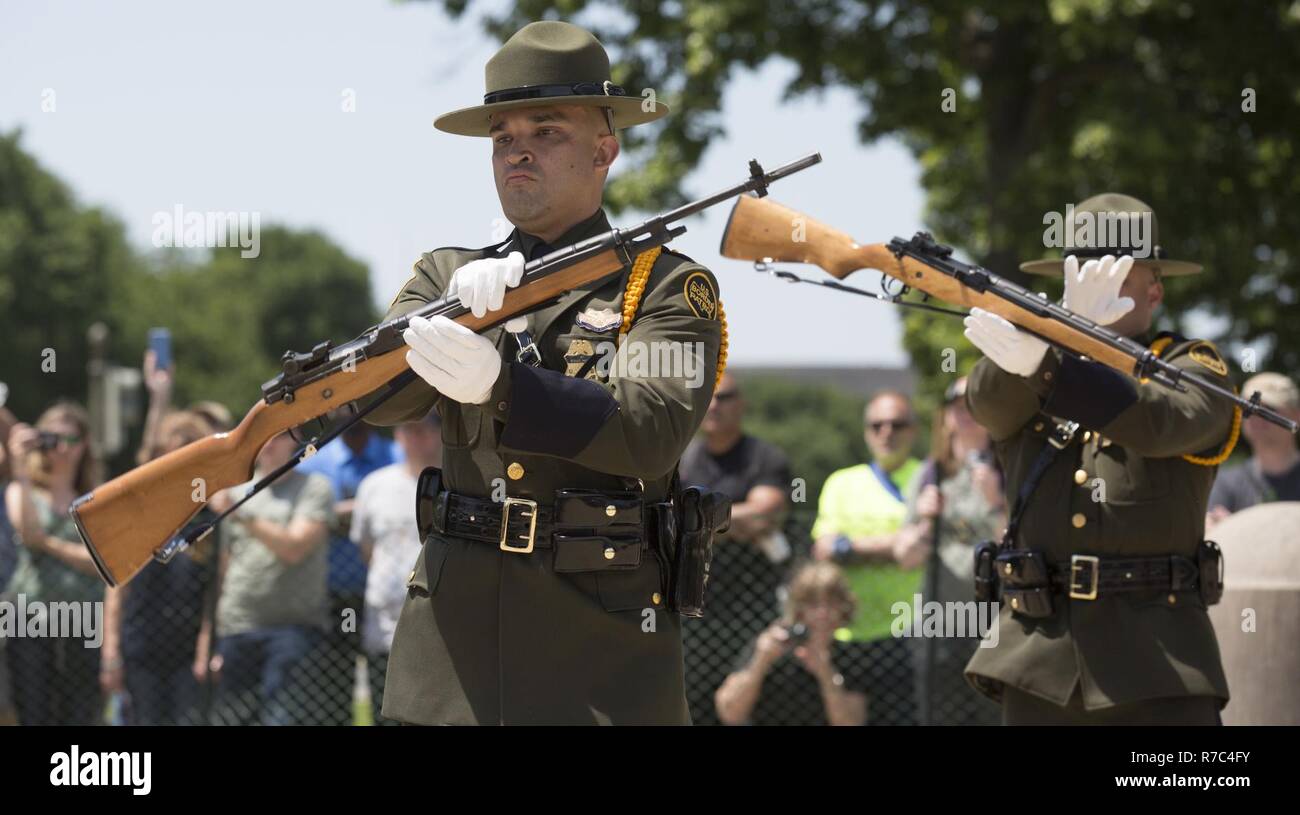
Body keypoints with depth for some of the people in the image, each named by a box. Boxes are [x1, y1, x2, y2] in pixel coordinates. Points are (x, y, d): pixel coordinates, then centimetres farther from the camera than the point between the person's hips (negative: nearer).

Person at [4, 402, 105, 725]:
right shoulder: (21, 491, 9)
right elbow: (28, 531, -13)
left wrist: (49, 543, -7)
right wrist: (22, 473, -14)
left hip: (84, 629, 1)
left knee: (82, 717, -1)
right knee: (34, 716, -4)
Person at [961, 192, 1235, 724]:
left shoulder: (1193, 371, 6)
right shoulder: (1020, 390, 15)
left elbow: (1160, 421, -16)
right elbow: (987, 398, -9)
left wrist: (1042, 363, -31)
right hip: (1040, 664, 3)